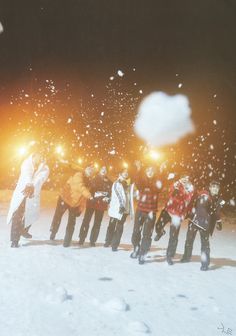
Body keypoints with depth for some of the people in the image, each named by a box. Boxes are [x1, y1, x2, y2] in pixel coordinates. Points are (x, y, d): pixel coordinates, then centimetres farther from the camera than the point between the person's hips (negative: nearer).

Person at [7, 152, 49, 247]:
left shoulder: (45, 169, -6)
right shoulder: (26, 164, -9)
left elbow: (40, 179, -25)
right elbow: (26, 175, -28)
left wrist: (32, 186, -45)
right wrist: (29, 184, -49)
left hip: (33, 194, 3)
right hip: (22, 192, -2)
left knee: (33, 213, 16)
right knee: (17, 215, -11)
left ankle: (23, 230, 44)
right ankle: (15, 240, -6)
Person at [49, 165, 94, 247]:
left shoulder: (89, 181, 0)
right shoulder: (79, 175, -21)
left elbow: (83, 197, 4)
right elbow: (81, 187, -42)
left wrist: (81, 208, 0)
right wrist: (89, 195, -57)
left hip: (75, 203, 5)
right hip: (65, 199, -5)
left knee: (71, 223, 1)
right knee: (57, 216, 13)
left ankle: (67, 241, 10)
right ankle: (53, 232, 38)